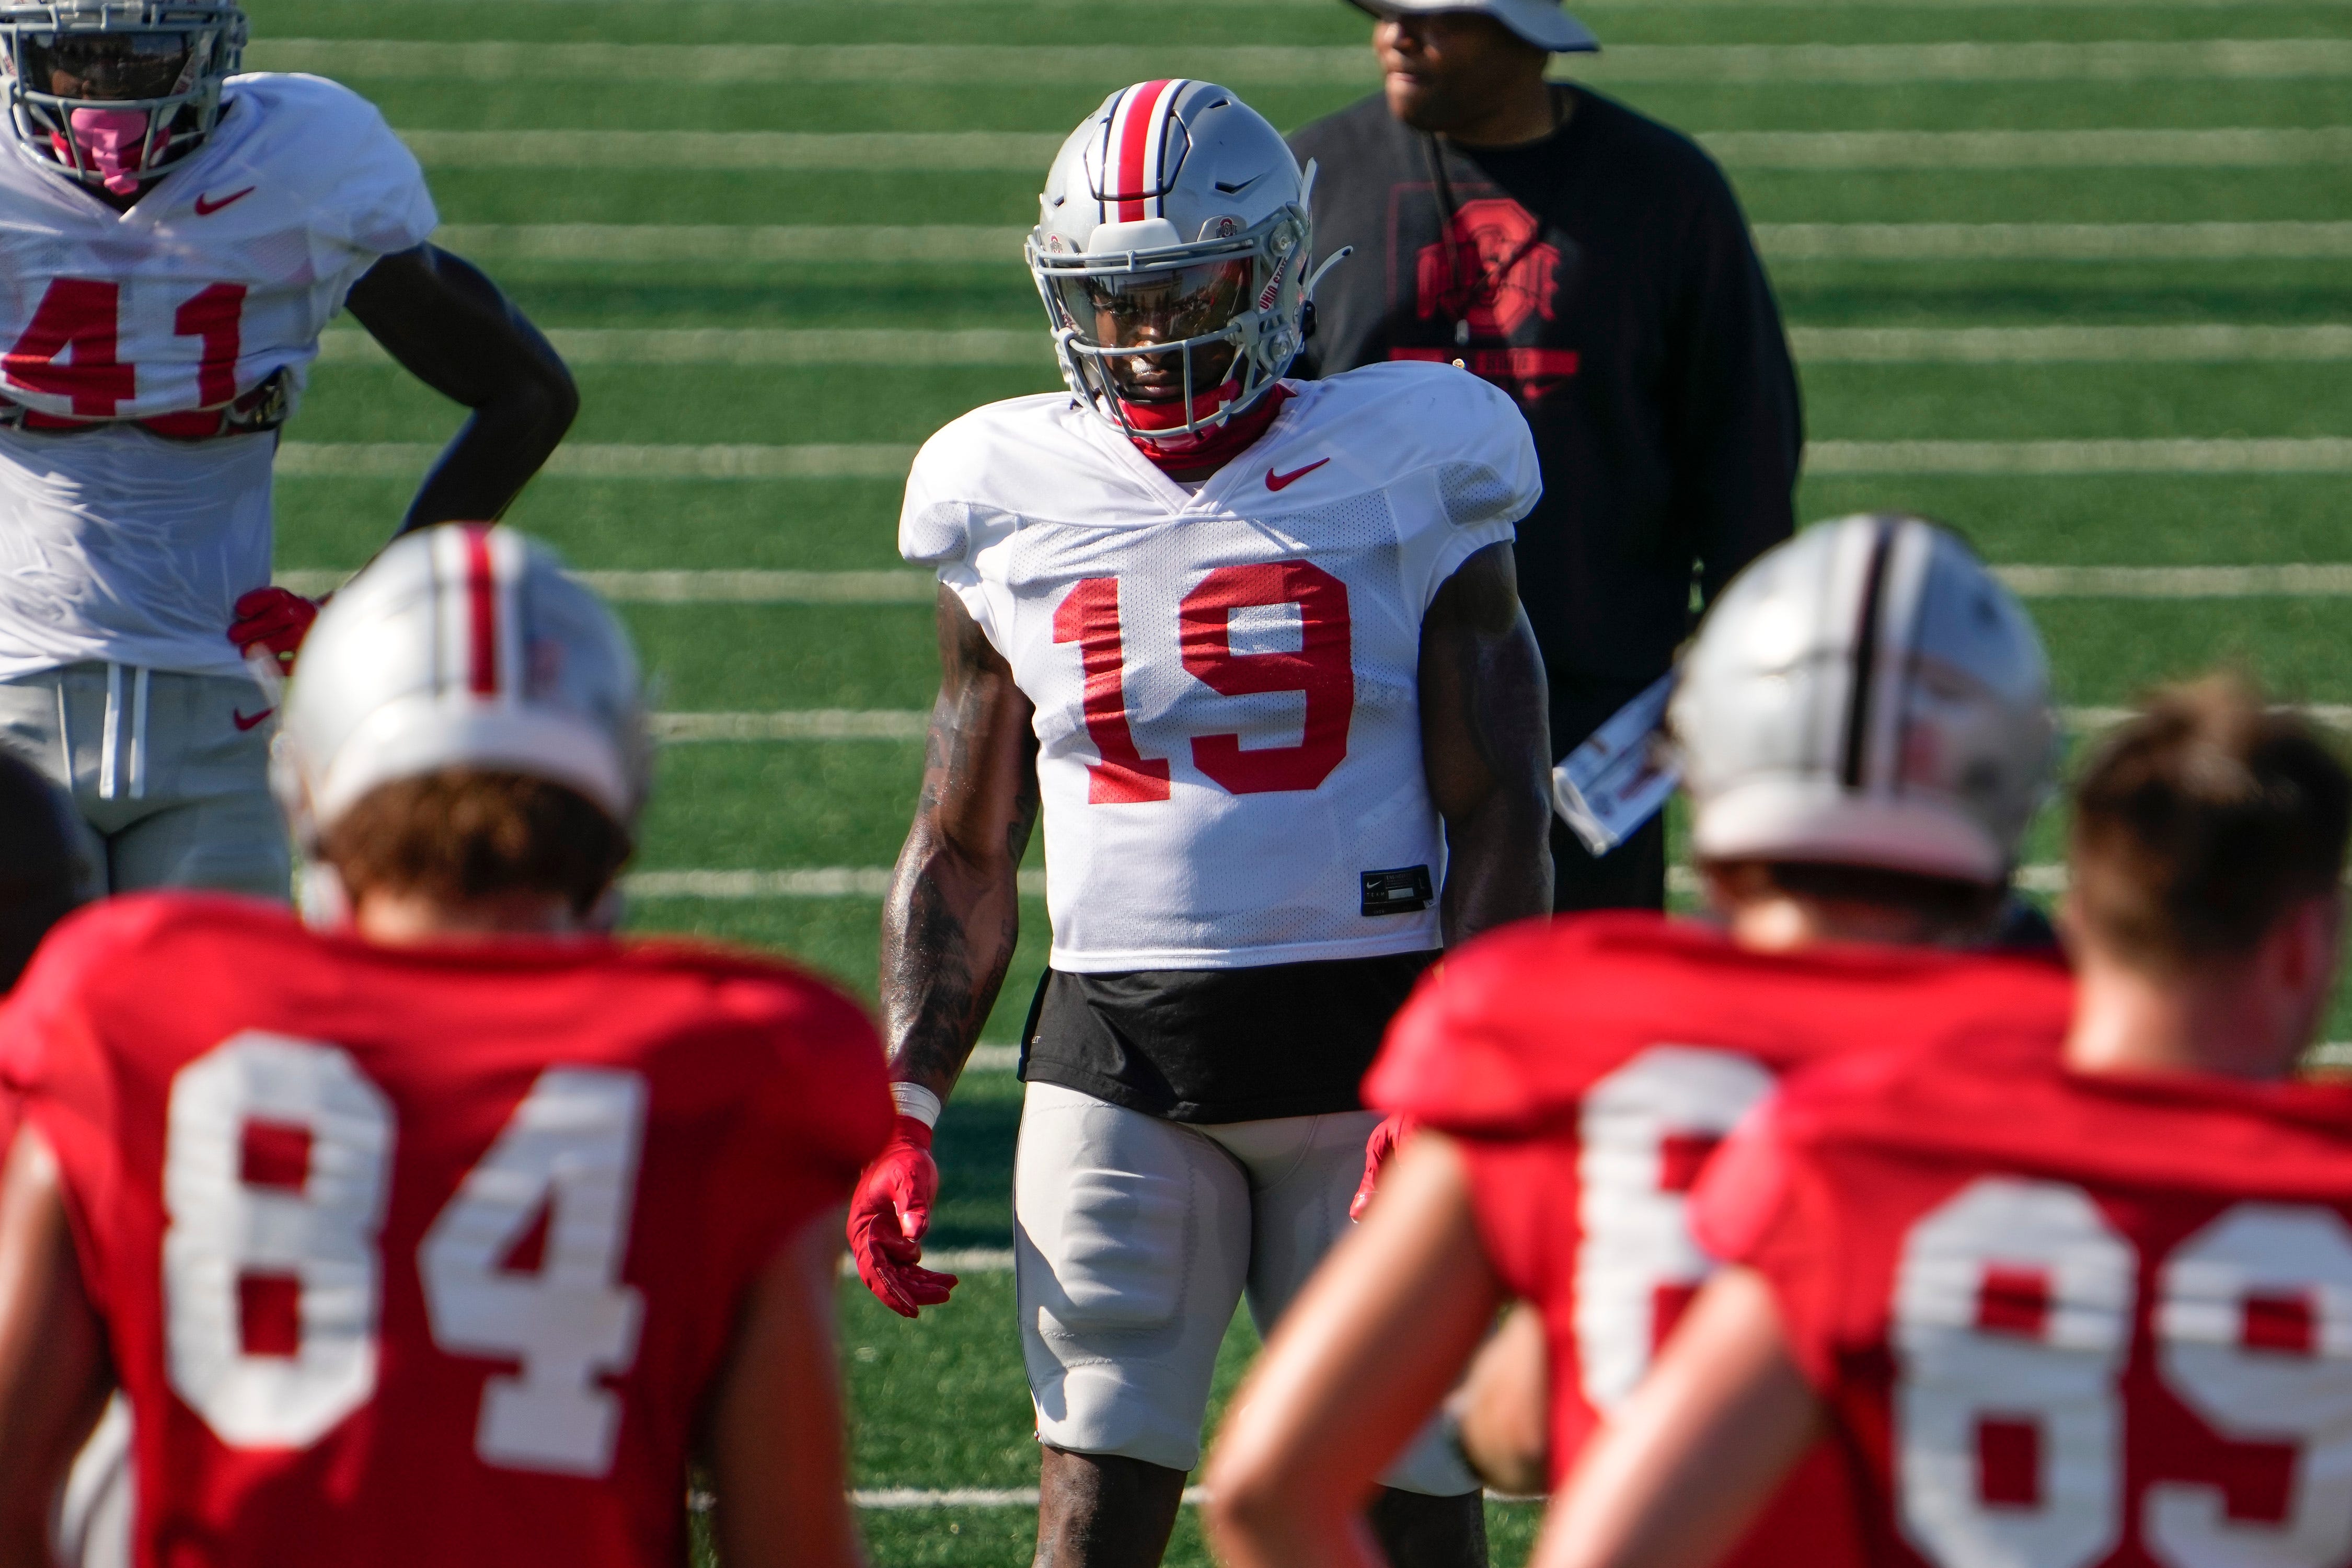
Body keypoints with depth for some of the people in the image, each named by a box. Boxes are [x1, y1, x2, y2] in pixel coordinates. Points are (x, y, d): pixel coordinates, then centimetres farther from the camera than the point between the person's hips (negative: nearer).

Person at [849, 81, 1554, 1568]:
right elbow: (962, 853, 15)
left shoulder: (1402, 477, -1)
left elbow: (1497, 818, -2)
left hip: (1369, 1036, -2)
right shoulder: (1016, 507, 8)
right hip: (1116, 1053, 2)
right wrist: (907, 1111, 5)